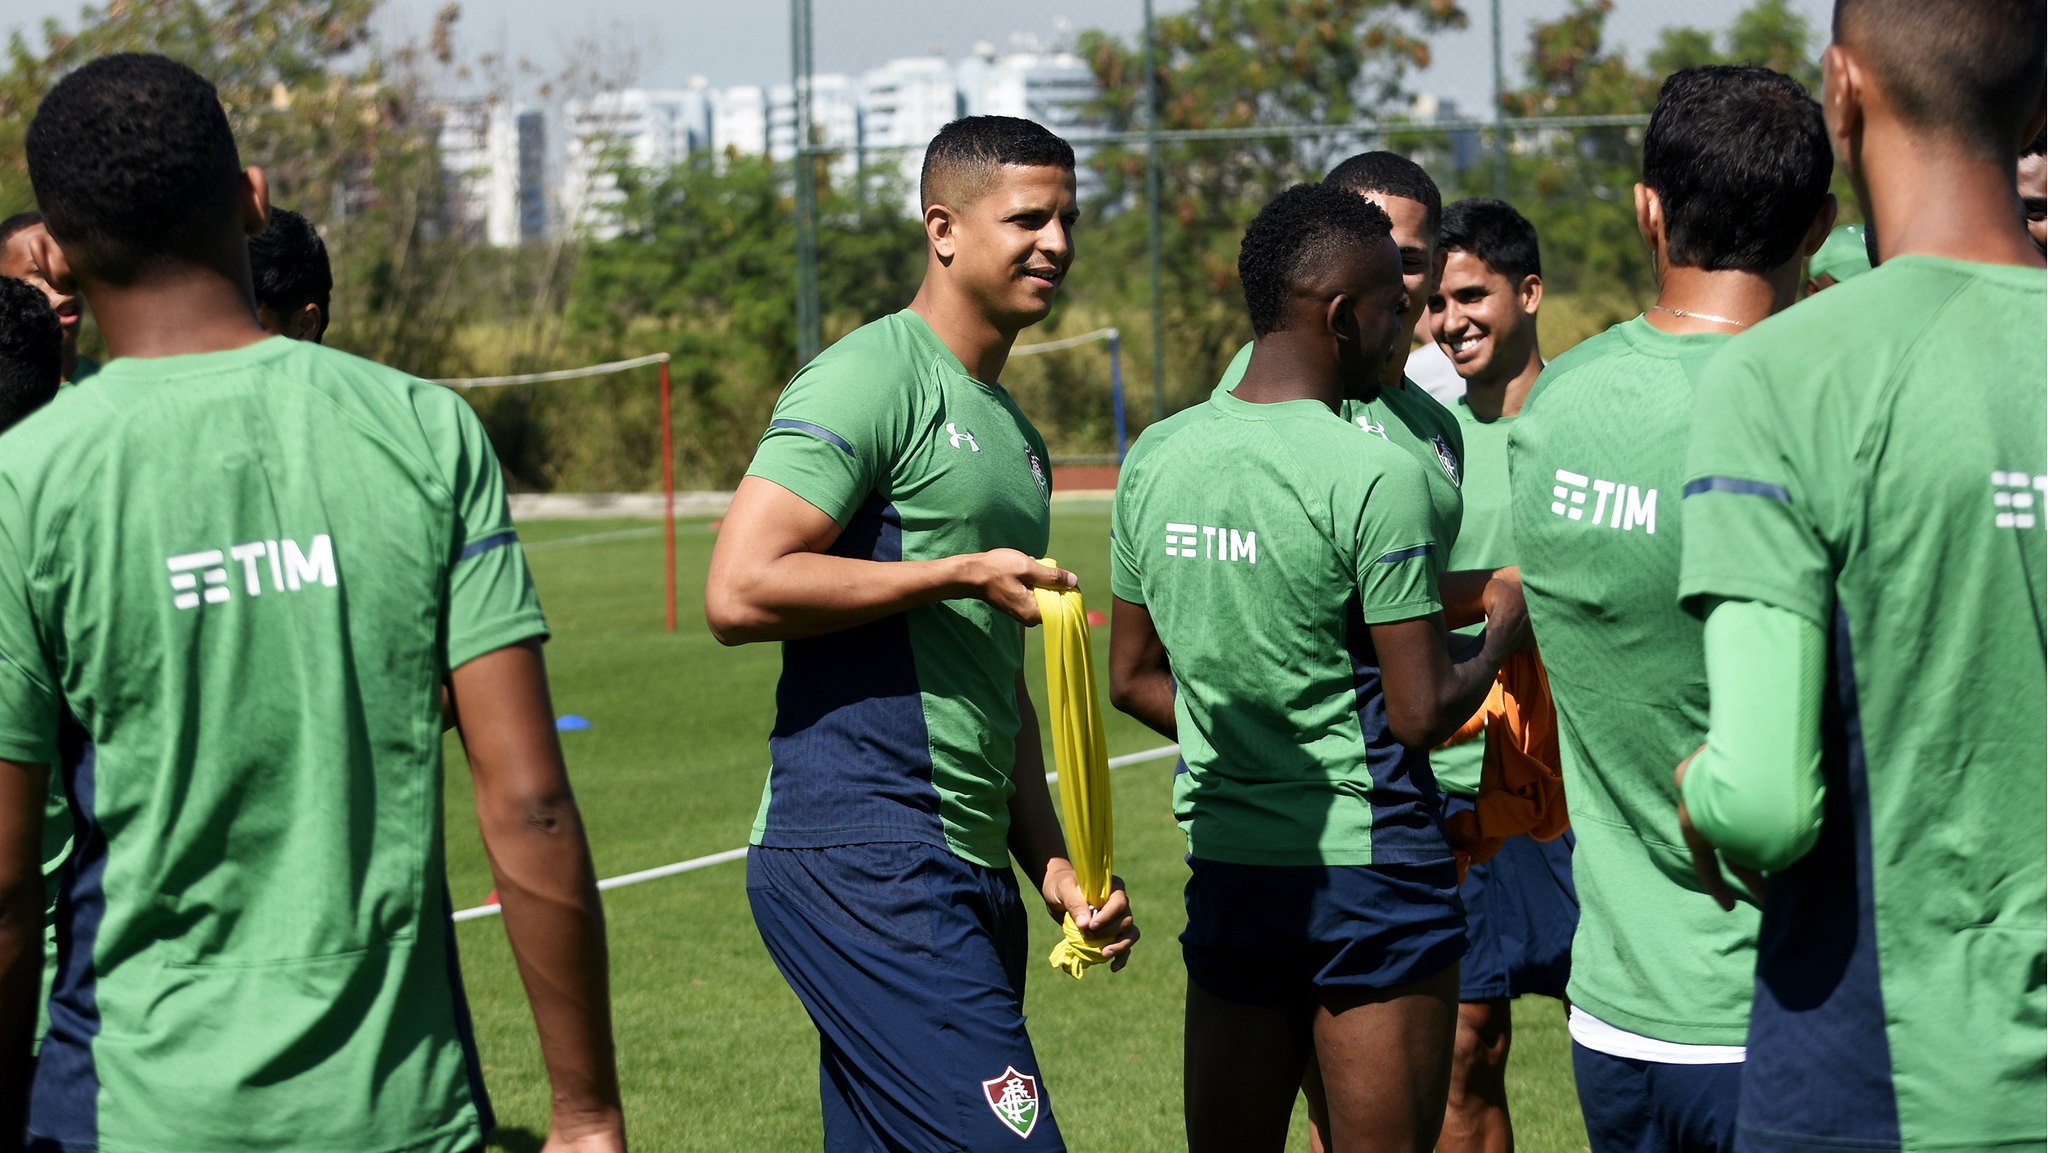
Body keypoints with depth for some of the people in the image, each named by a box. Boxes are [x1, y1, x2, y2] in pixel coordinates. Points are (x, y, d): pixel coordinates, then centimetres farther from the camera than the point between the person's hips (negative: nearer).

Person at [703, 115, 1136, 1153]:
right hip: (863, 861, -9)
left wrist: (1051, 861, 17)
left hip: (964, 872, 9)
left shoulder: (1012, 432, 23)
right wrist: (962, 575, -12)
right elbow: (739, 591, -17)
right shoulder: (874, 377, -7)